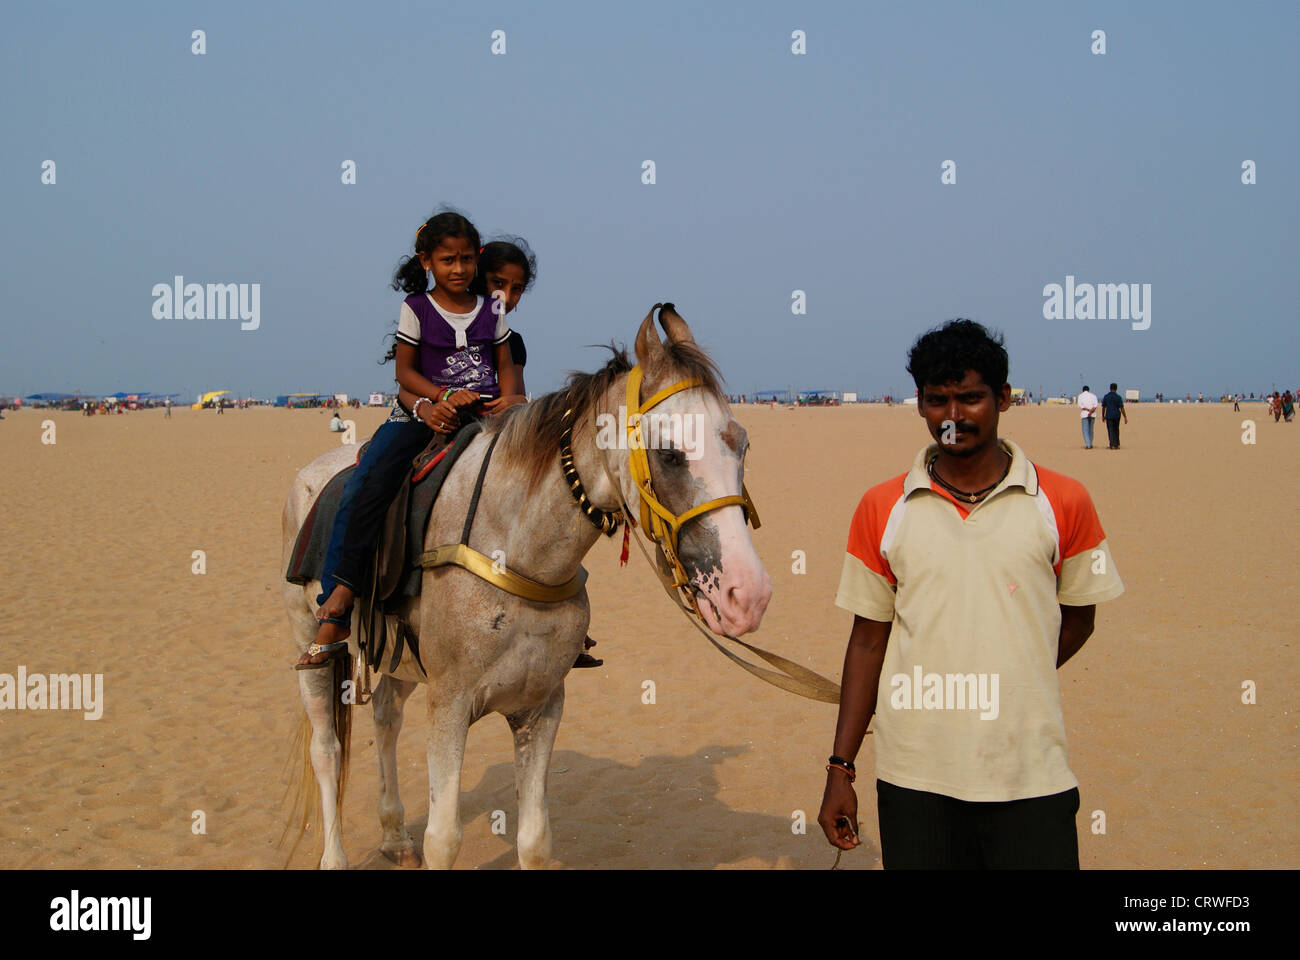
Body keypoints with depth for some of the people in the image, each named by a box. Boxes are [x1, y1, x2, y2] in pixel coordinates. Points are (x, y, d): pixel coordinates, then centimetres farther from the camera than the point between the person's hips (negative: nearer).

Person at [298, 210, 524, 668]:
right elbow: (405, 372, 2)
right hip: (424, 413, -2)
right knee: (363, 489, -20)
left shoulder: (491, 311, 12)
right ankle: (334, 617, -17)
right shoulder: (416, 309, 4)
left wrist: (508, 397, -6)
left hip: (483, 412, 2)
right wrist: (445, 396, -13)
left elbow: (505, 365, 16)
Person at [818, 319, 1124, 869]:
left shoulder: (1062, 503, 1)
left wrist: (1010, 684, 2)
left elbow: (1077, 619, 13)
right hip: (914, 779, 1)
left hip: (1029, 778, 0)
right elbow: (868, 640, 7)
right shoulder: (882, 509, 4)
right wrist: (841, 768, 5)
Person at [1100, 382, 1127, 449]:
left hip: (1109, 416, -1)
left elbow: (1103, 407, 3)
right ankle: (1116, 444, 15)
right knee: (1116, 430, 14)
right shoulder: (1118, 397, -6)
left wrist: (1103, 416, 15)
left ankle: (1112, 445, -9)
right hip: (1117, 415, 1)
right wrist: (1125, 417, -5)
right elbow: (1122, 408, -8)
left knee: (1110, 430, 1)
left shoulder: (1106, 397, -2)